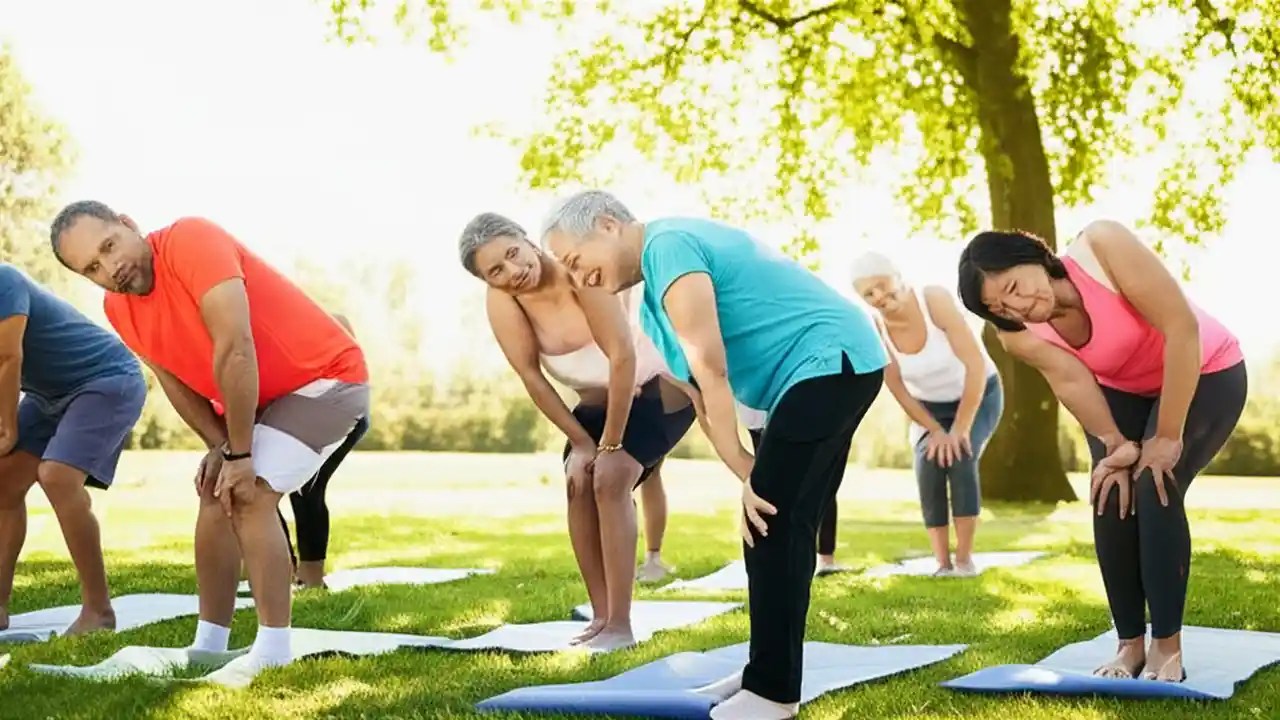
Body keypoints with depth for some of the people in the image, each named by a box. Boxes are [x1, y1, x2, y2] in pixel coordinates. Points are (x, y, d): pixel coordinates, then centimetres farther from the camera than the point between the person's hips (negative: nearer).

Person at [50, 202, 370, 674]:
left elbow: (234, 350, -32)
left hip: (327, 377, -8)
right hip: (262, 395, 9)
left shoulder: (190, 241, -28)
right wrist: (220, 447, -10)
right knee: (217, 497, 8)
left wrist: (240, 453, -25)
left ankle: (274, 651, -15)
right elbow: (175, 378, 5)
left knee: (250, 496, -19)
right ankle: (209, 645, 18)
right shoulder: (119, 310, -3)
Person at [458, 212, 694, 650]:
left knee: (610, 479, -21)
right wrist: (581, 441, -10)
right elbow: (531, 377, -11)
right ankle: (602, 618, 2)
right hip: (599, 397, 6)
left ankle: (620, 626, -19)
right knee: (578, 483, -8)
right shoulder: (500, 301, -17)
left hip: (659, 382, -6)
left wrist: (611, 444, -26)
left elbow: (623, 357, -33)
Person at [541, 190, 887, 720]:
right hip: (829, 368, 11)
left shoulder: (667, 246, -15)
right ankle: (766, 673, 18)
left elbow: (710, 368, -20)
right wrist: (745, 473, -3)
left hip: (830, 359, -11)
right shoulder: (656, 285, 17)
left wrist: (747, 475, -17)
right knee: (780, 526, 11)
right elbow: (700, 393, 9)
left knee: (773, 527, -12)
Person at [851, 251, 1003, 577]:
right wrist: (935, 430, -13)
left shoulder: (936, 300, -30)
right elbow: (899, 391, -8)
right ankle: (943, 563, -11)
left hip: (979, 395, -3)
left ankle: (965, 559, -15)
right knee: (928, 466, -21)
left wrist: (960, 428, -25)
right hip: (929, 406, 3)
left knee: (961, 459, -26)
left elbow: (977, 365, -28)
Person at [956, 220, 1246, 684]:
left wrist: (1167, 437, -29)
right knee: (1112, 495, -15)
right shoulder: (1020, 338, -19)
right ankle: (1130, 645, -2)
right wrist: (1117, 445, -39)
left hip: (1205, 375, -4)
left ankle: (1167, 647, -14)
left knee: (1154, 488, -22)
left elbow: (1182, 327, -33)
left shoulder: (1102, 246, -35)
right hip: (1123, 391, 4)